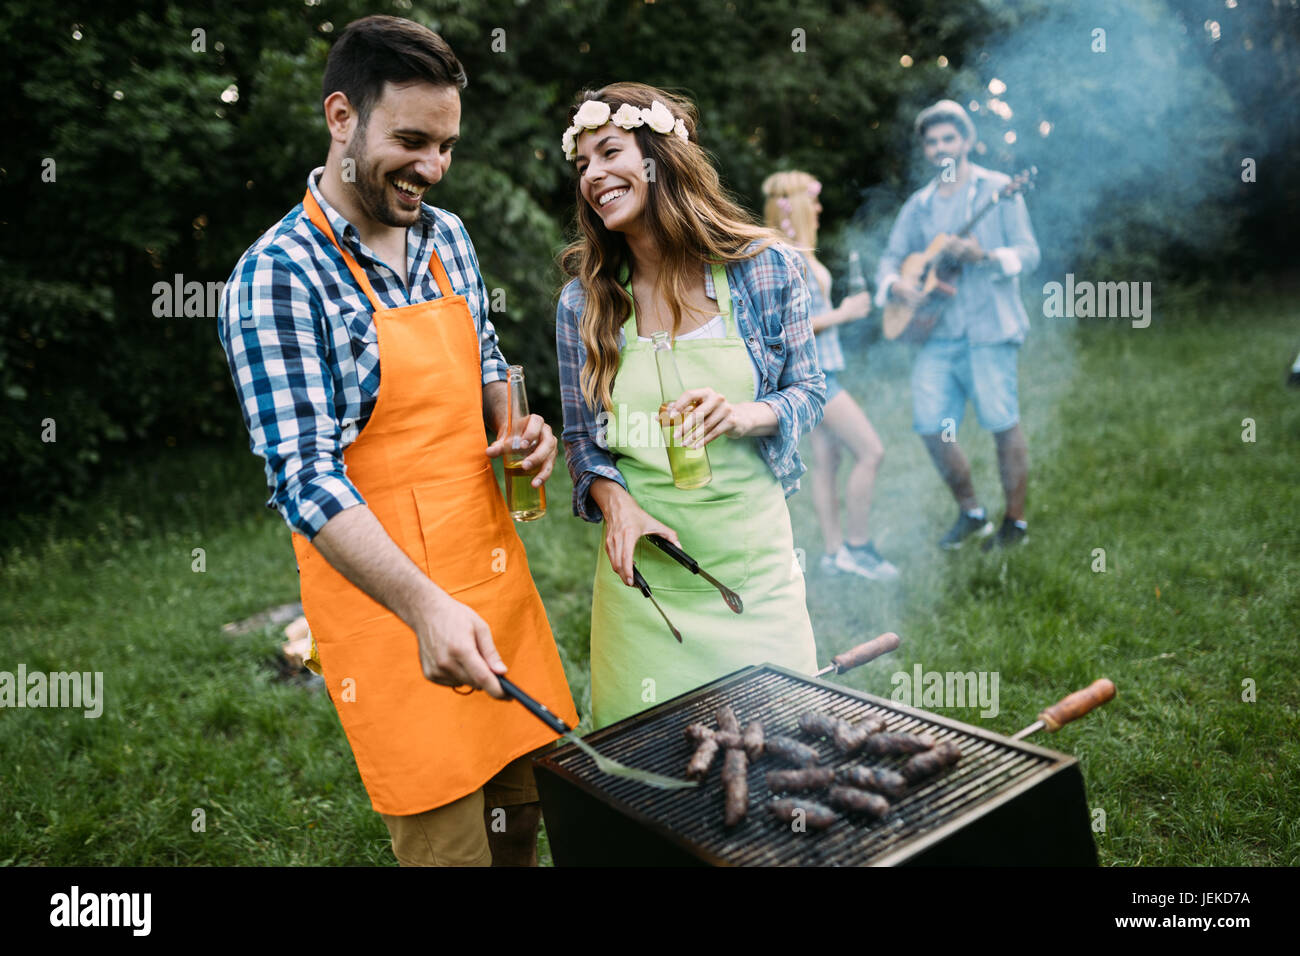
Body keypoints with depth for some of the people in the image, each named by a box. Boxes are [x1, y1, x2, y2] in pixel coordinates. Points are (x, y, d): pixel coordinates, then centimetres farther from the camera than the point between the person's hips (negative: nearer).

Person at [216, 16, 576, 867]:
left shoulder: (447, 236, 7)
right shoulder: (279, 276, -14)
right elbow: (304, 475, -21)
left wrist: (518, 428, -1)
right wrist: (427, 607, -31)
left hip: (494, 569, 7)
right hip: (389, 602, -6)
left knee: (526, 799, 16)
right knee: (449, 839, 3)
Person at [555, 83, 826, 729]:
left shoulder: (765, 268, -4)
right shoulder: (582, 304, -1)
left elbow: (807, 391, 4)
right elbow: (582, 439, 5)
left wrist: (745, 415, -18)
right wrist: (615, 501, -15)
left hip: (751, 561, 0)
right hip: (642, 563, 1)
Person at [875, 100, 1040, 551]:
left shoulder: (997, 189, 3)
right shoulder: (919, 204, 16)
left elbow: (1028, 253, -3)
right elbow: (891, 257, 15)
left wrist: (984, 256, -21)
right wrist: (894, 284, -7)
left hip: (988, 328, -4)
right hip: (937, 331, 5)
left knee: (1002, 423, -3)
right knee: (930, 426, -1)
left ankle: (1015, 521, 13)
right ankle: (971, 513, 18)